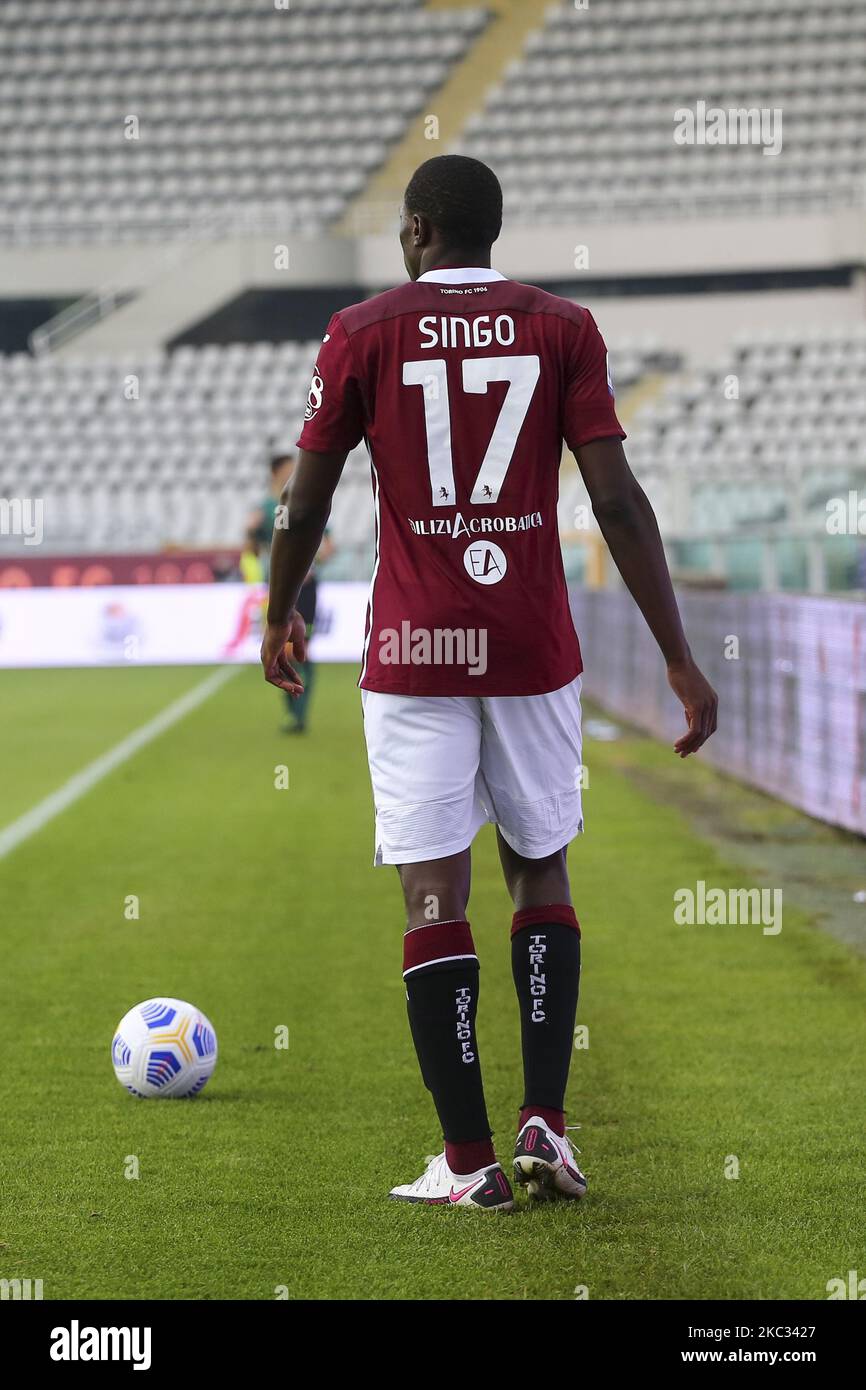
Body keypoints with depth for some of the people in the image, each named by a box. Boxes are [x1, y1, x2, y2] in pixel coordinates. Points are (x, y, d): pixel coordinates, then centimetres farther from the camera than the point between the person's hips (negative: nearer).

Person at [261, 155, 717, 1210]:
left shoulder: (364, 334, 0)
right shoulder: (562, 330, 2)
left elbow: (305, 505, 3)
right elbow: (617, 501, -5)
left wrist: (279, 618, 20)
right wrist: (679, 658, -3)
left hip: (413, 653, -2)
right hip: (532, 650, 2)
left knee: (436, 895, -1)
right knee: (541, 875, 17)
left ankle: (468, 1162, -2)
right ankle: (544, 1123, 5)